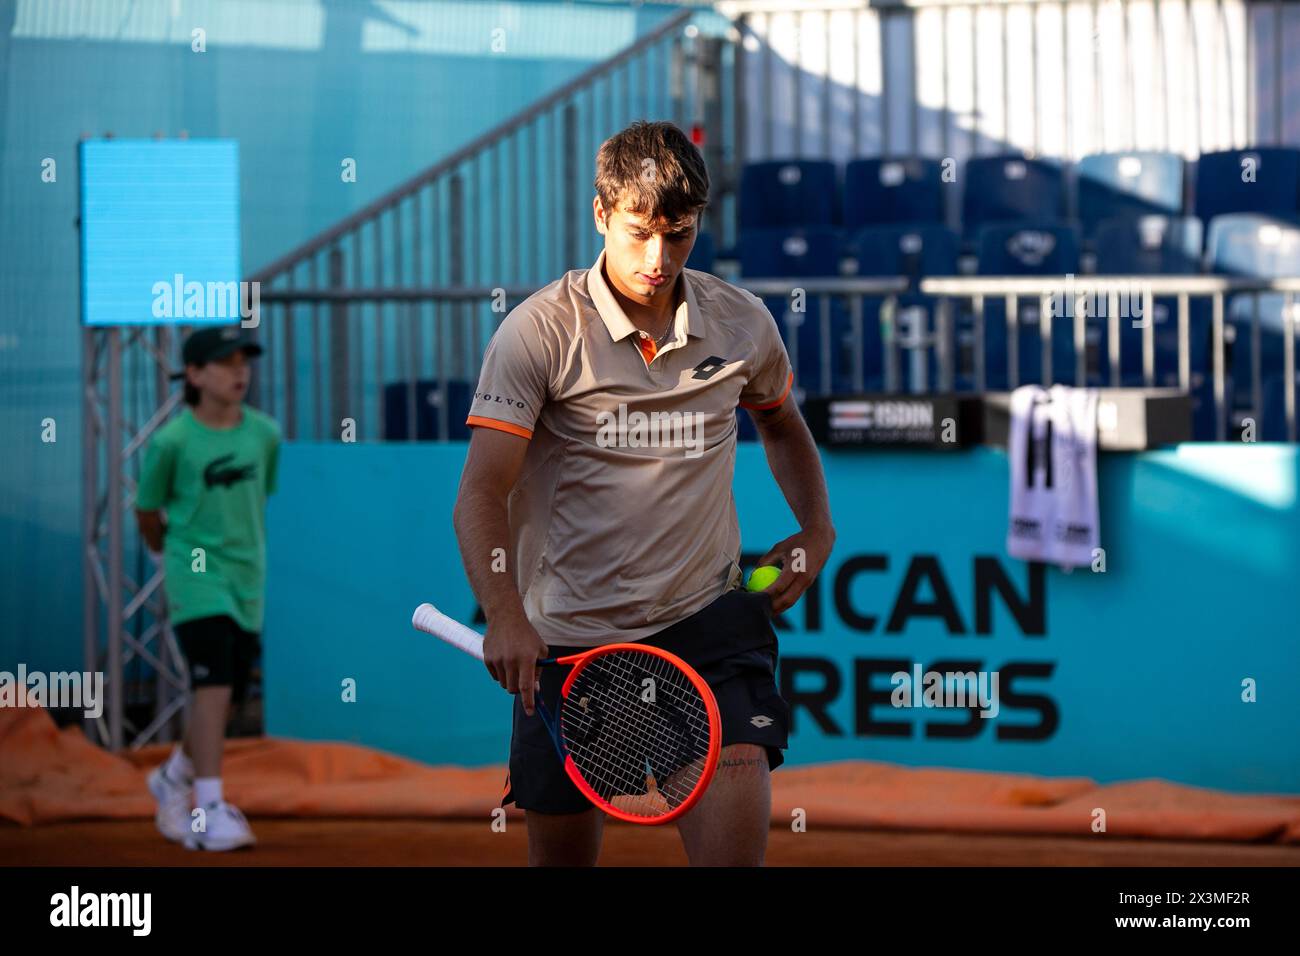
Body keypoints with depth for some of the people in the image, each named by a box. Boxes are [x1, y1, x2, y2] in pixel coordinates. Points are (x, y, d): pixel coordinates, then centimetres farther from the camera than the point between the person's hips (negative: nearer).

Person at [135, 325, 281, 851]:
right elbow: (147, 512, 2)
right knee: (214, 684, -18)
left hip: (248, 579, 5)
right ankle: (210, 809, -18)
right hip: (195, 577, -5)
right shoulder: (172, 441, -12)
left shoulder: (265, 434, 2)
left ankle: (174, 777, 36)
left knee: (224, 696, 11)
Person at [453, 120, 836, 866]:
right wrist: (505, 616, -30)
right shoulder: (540, 333, -9)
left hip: (706, 617, 1)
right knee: (562, 853, 9)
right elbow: (482, 493, -15)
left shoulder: (744, 324, 2)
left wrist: (817, 527, 9)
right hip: (569, 636, -1)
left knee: (736, 831, -19)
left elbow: (782, 424, 25)